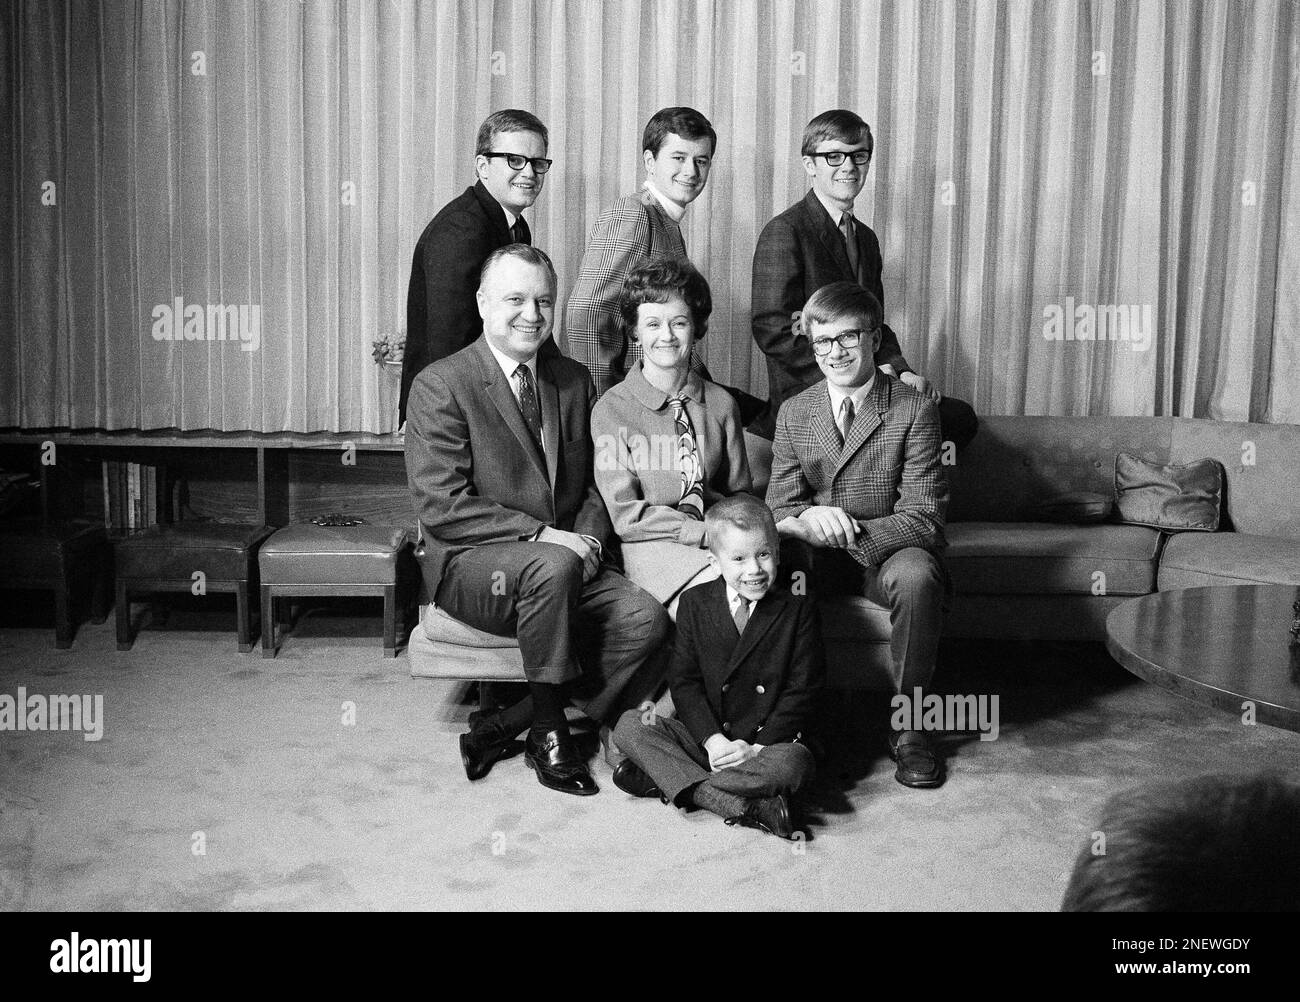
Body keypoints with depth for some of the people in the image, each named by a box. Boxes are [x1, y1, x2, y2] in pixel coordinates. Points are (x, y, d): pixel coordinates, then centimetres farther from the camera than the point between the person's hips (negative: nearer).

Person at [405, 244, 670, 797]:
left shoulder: (574, 380, 11)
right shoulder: (439, 386, -8)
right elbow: (441, 507, -15)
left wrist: (589, 537, -5)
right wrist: (542, 535, -20)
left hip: (568, 560, 6)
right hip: (468, 564, -5)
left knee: (647, 621, -20)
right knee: (553, 566, -37)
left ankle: (504, 724, -9)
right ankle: (547, 730, -15)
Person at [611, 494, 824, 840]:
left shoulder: (798, 610, -2)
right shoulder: (694, 603, 3)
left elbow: (801, 691, -5)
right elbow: (684, 679, 1)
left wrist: (756, 747, -16)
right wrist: (711, 739, -15)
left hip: (769, 739, -2)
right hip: (703, 735, 2)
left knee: (793, 763, -36)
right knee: (628, 726, -20)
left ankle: (663, 780, -29)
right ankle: (739, 806, -33)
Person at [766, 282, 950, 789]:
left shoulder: (914, 409, -9)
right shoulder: (793, 413, 3)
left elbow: (923, 518, -15)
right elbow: (778, 510, 1)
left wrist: (851, 532, -31)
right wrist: (805, 520, -25)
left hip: (887, 552, -2)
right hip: (819, 559, 3)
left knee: (915, 574, -37)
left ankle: (906, 726, -16)